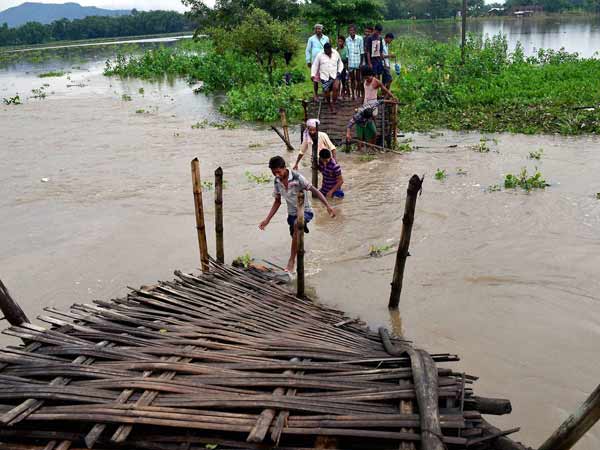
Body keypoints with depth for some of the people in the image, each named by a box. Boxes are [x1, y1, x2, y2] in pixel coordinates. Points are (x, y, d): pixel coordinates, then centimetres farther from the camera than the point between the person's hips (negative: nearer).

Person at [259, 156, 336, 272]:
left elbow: (314, 190, -20)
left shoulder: (297, 178, -20)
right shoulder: (277, 182, -2)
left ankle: (292, 260, -29)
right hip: (292, 213, 7)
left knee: (297, 225, -35)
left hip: (305, 211, -7)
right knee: (296, 239, 12)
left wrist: (328, 206, -30)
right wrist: (267, 220, 7)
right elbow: (277, 202, 10)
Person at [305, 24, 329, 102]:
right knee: (315, 79, 0)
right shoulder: (311, 39, 5)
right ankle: (316, 95, 10)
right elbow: (308, 50, 9)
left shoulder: (326, 38, 10)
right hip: (315, 61, -1)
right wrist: (308, 61, 3)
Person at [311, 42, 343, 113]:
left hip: (334, 76, 0)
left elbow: (340, 63, 17)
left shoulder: (336, 54, 7)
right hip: (324, 77, 0)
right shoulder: (320, 55, 1)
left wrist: (339, 72, 3)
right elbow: (315, 65, 4)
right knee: (326, 91, -3)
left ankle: (333, 105, -11)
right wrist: (313, 75, -6)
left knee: (336, 88, -24)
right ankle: (329, 105, 25)